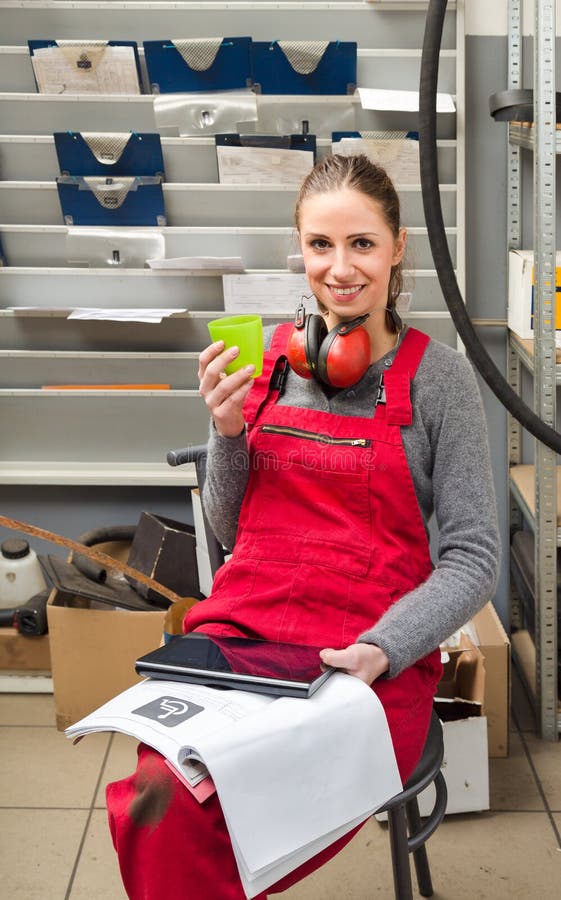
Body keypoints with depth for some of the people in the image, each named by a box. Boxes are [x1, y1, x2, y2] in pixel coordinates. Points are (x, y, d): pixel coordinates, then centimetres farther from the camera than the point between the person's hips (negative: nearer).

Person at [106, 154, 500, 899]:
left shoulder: (438, 376, -1)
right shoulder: (272, 356, 10)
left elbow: (472, 557, -3)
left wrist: (382, 650, -18)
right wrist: (226, 431, -2)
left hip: (372, 659, -3)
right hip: (237, 628, 3)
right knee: (164, 822, -26)